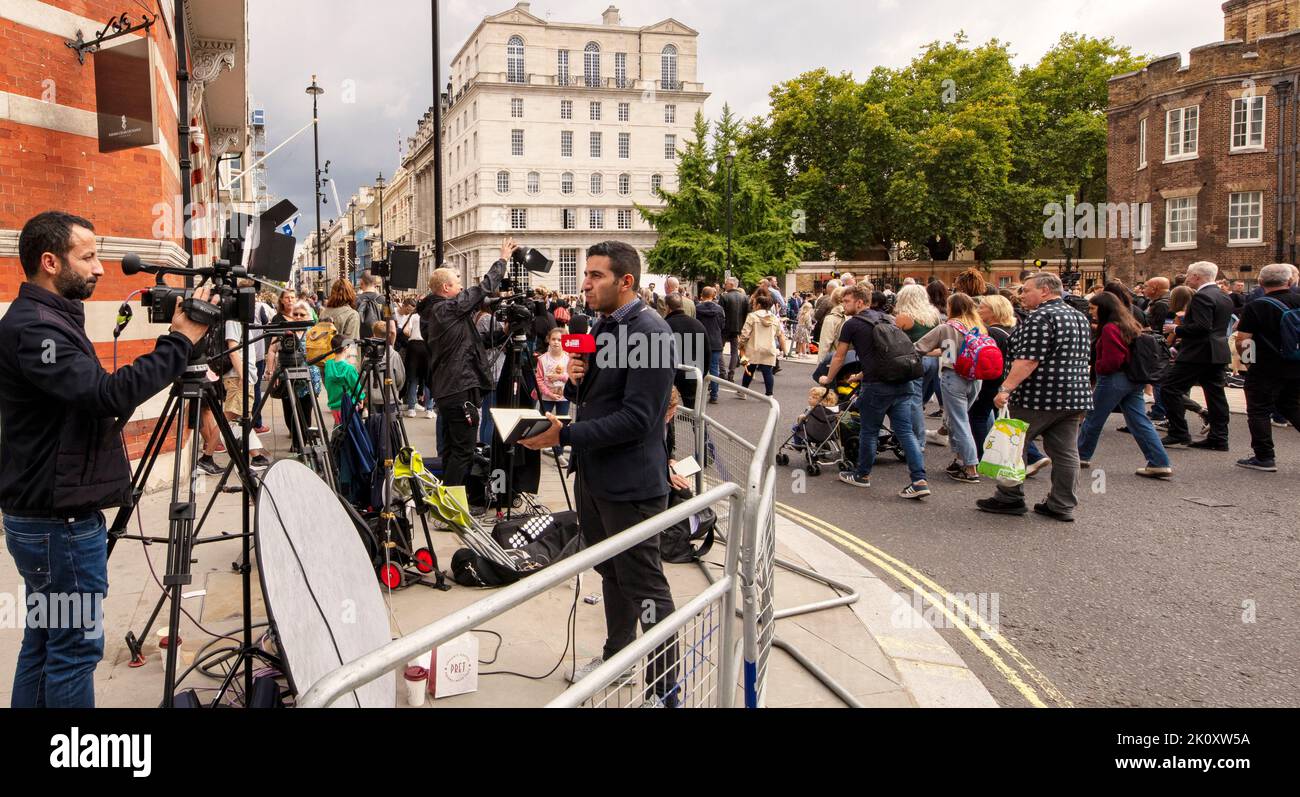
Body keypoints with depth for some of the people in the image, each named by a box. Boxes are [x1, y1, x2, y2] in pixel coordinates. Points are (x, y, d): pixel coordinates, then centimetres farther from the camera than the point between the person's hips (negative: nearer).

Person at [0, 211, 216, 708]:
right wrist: (180, 341, -23)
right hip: (62, 523, -10)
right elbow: (107, 394, -29)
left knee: (43, 640, 17)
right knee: (75, 647, -1)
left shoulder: (50, 320, 13)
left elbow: (95, 400, 18)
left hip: (46, 518, 10)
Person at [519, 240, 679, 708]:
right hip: (593, 474, 9)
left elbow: (636, 419, -25)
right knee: (611, 572, 22)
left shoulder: (649, 332, -19)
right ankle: (616, 654, 40)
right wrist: (574, 381, -4)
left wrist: (564, 435, -26)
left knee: (644, 586, 0)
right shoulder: (603, 327, 11)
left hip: (630, 484, -9)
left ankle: (664, 692, 12)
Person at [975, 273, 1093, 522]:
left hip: (1039, 397, -8)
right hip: (1076, 396, 9)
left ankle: (1010, 499, 9)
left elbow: (1029, 360, -22)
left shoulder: (1041, 317, -13)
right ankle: (1063, 506, 11)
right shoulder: (1080, 317, 16)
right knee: (1065, 452, 8)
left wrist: (1006, 388, -26)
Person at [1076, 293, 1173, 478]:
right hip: (1133, 380, 8)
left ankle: (1082, 456, 22)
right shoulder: (1129, 324, 12)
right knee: (1140, 422, 4)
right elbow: (1131, 354, 18)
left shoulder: (1109, 329, -16)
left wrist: (1096, 368, -5)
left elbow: (1112, 361, -19)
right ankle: (1160, 463, -3)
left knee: (1093, 419, 8)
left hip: (1113, 379, -8)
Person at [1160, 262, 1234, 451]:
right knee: (1215, 393, 10)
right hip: (1218, 353, 10)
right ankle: (1218, 438, 11)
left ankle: (1179, 434, -6)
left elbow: (1202, 326, -24)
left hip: (1200, 353, -10)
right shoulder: (1224, 297, 16)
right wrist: (1183, 330, 20)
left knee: (1170, 387, -6)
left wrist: (1176, 329, -11)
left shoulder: (1202, 297, -15)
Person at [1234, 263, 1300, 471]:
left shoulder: (1255, 307, -14)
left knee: (1259, 411, 4)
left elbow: (1241, 340, -14)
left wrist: (1245, 356, 6)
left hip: (1266, 368, -5)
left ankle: (1264, 458, 4)